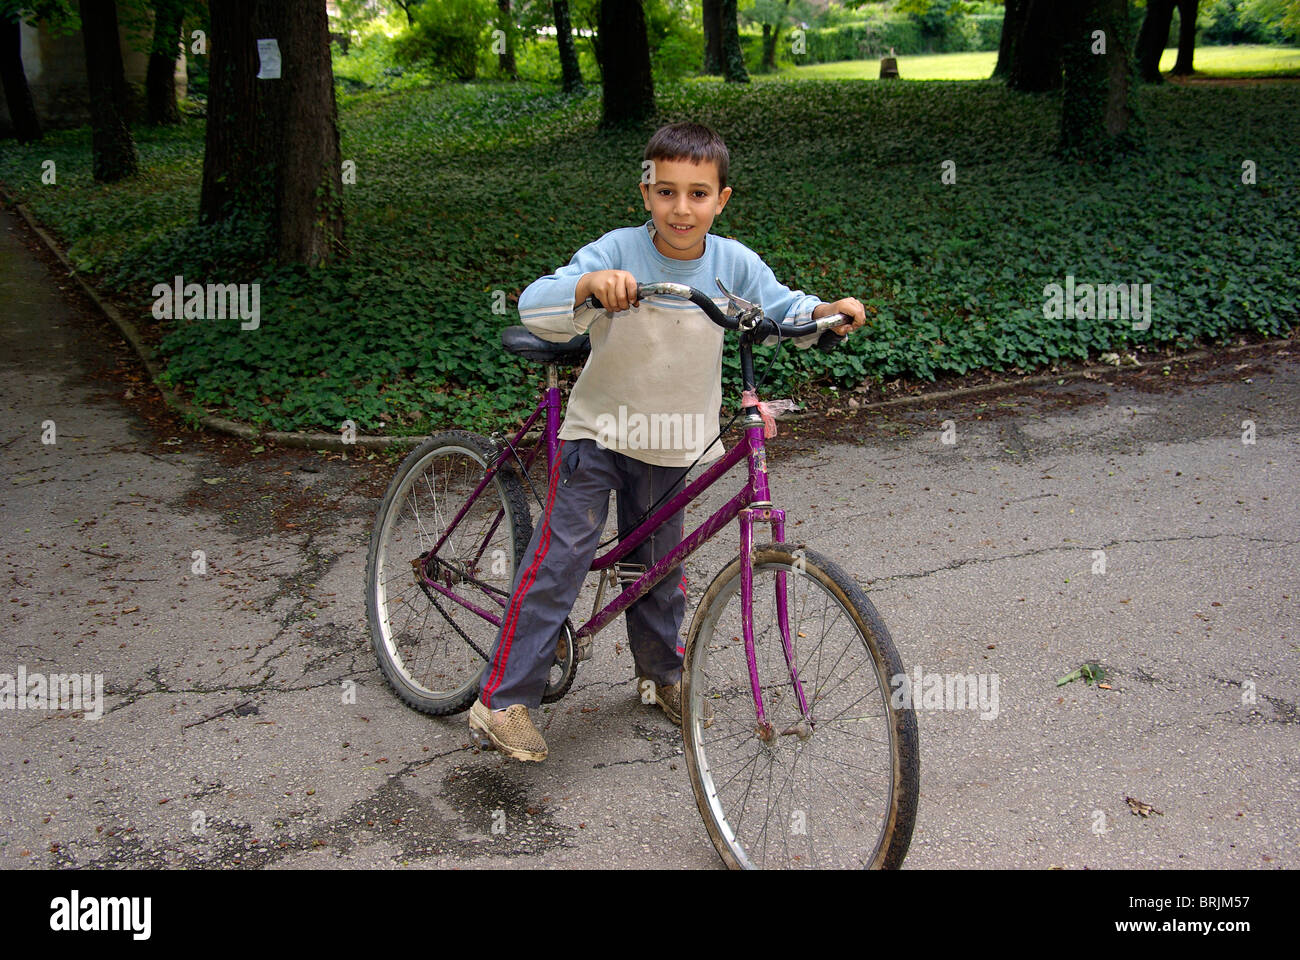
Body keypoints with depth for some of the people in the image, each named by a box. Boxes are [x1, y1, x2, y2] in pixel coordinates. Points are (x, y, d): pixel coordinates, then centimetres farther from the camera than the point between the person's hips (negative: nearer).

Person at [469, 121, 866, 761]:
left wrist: (826, 311, -16)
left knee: (659, 563, 17)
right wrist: (588, 284, -46)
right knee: (560, 558, -7)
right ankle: (502, 699, 2)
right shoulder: (619, 251, -19)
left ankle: (661, 672, 41)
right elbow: (533, 307, -27)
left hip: (671, 444, 3)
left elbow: (783, 310, 4)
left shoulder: (732, 263, -10)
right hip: (598, 429, -3)